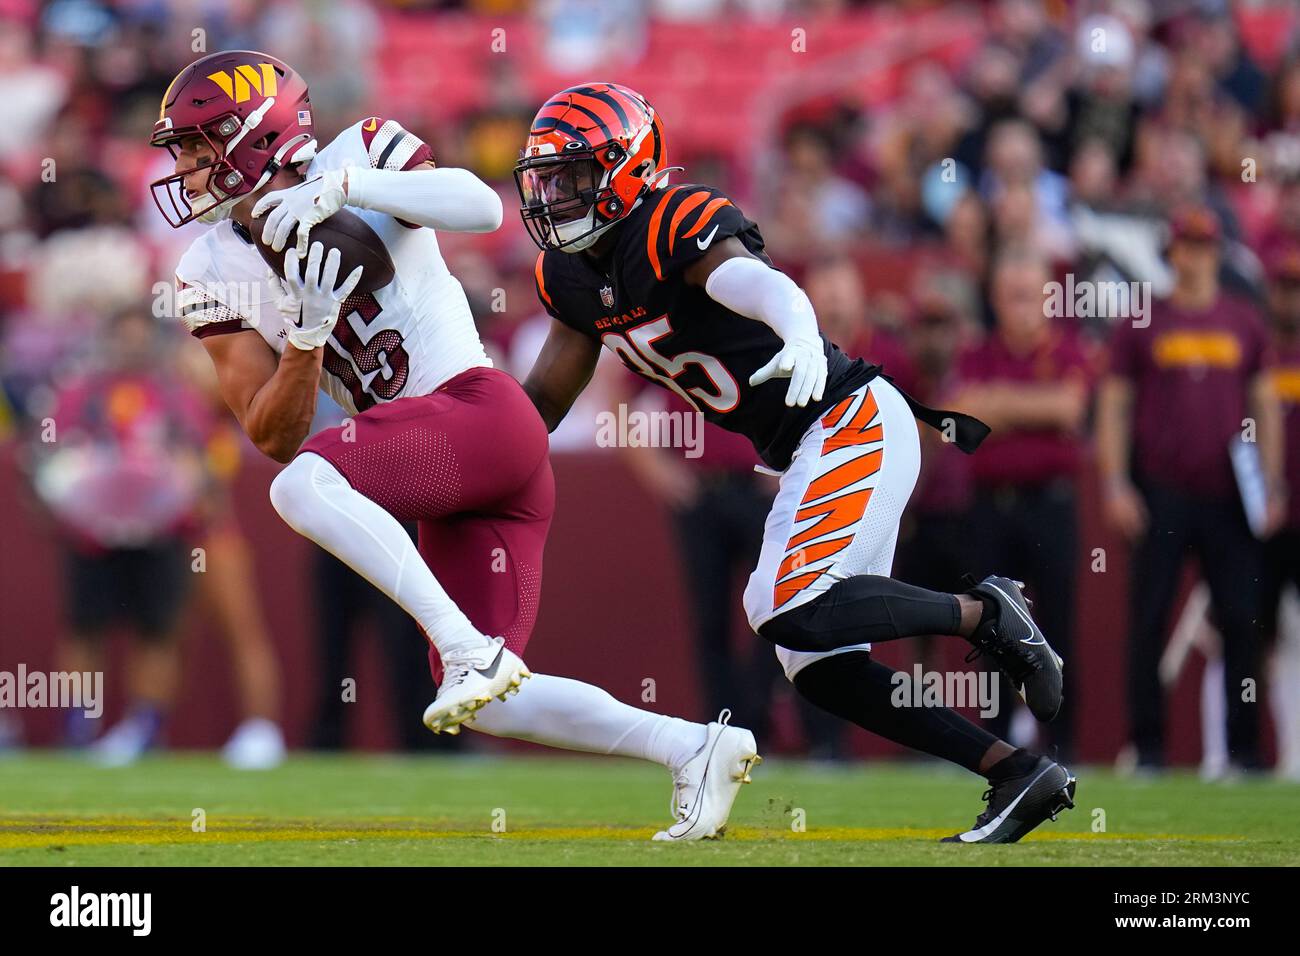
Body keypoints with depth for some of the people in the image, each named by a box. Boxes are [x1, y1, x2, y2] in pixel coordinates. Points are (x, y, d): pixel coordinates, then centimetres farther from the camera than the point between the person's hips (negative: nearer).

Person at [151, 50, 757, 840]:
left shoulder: (359, 158, -2)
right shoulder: (216, 272, 10)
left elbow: (482, 208, -20)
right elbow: (274, 436, 3)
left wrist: (348, 182, -28)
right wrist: (307, 337, -14)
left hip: (480, 410, -7)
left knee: (303, 486, -31)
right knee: (489, 707, 1)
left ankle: (472, 650, -29)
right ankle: (695, 749, 8)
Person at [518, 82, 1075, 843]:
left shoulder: (678, 226, -19)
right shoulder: (572, 275, 8)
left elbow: (763, 284, -39)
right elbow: (545, 399, 19)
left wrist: (802, 336, -61)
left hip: (855, 422, -9)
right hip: (804, 458, 9)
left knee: (794, 609, -26)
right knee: (820, 669, 3)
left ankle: (983, 614, -7)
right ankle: (1020, 775, 6)